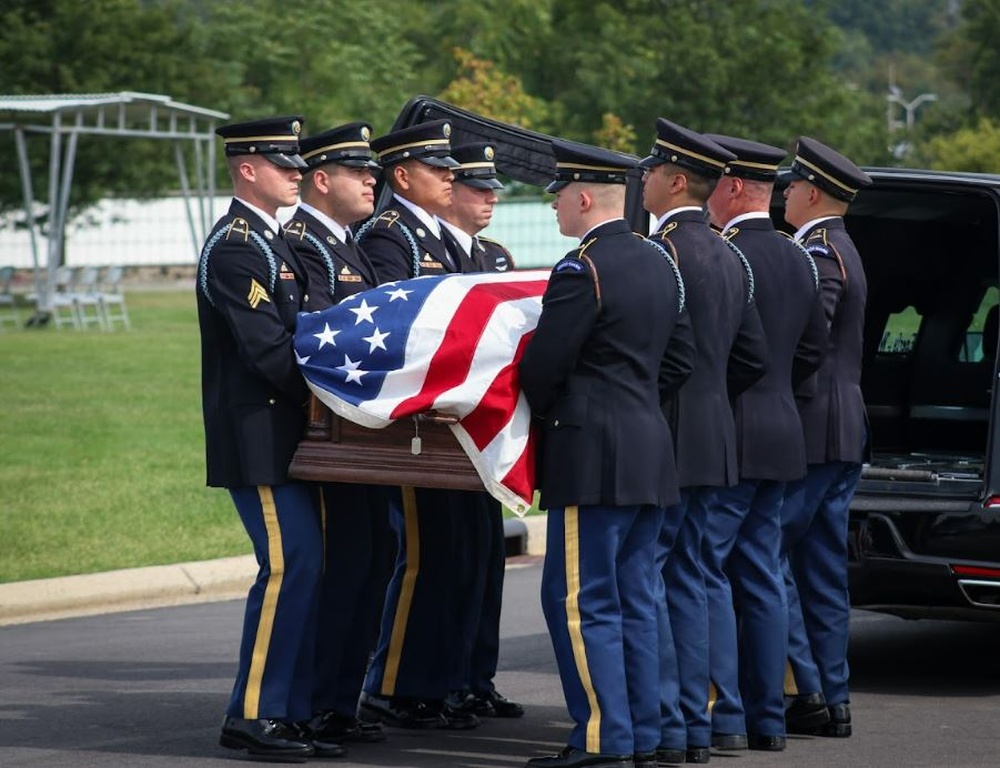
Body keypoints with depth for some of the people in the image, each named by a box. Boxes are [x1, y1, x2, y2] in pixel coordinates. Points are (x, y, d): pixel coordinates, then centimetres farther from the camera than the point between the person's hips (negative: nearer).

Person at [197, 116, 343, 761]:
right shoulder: (235, 247, -14)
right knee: (290, 565, -11)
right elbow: (266, 348, -20)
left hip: (285, 435, 10)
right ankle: (251, 715, -5)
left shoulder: (273, 241, 17)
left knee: (304, 567, 8)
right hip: (257, 436, -10)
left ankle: (290, 712, 12)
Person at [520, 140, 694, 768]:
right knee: (634, 601, 12)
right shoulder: (659, 264, 12)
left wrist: (545, 411, 7)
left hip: (593, 456, -9)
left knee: (580, 603, -4)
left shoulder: (581, 270, -15)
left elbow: (542, 368, -13)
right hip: (651, 449, 9)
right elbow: (682, 358, 17)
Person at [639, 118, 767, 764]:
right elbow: (754, 357, 16)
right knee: (685, 578, 13)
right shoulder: (728, 257, 13)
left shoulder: (662, 251, -15)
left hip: (663, 443, -9)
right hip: (712, 441, 9)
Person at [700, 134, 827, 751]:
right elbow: (814, 348, 18)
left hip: (728, 438, -9)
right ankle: (768, 717, 15)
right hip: (781, 436, 9)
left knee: (708, 573, -4)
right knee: (762, 578, 12)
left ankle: (722, 714, -5)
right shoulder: (799, 260, 12)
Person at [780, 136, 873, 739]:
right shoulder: (840, 250, 18)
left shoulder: (819, 254, -14)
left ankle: (803, 685, -7)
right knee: (824, 569, 11)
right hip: (844, 433, 10)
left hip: (812, 433, -10)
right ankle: (832, 700, 13)